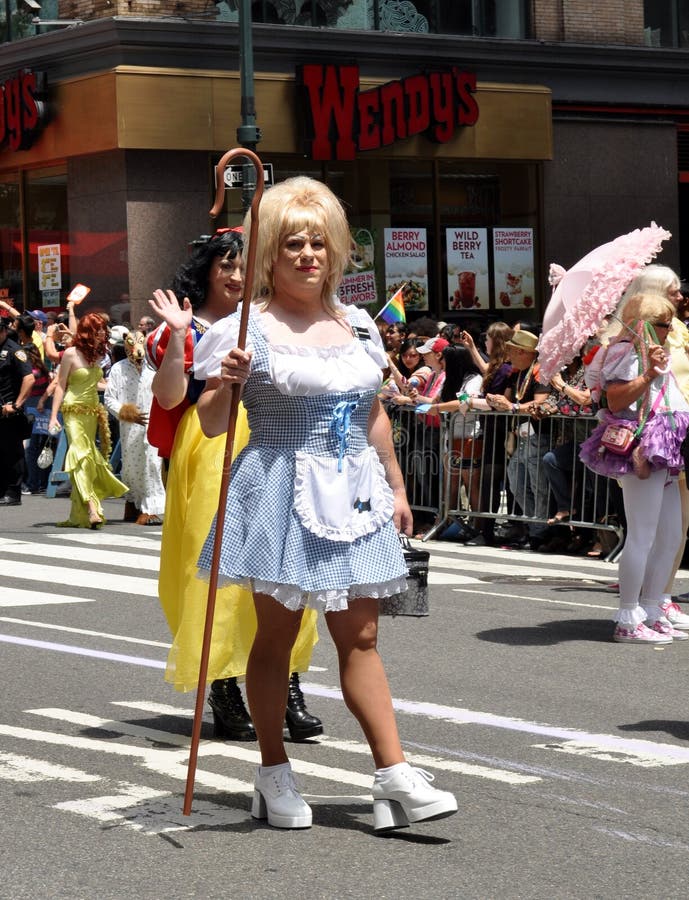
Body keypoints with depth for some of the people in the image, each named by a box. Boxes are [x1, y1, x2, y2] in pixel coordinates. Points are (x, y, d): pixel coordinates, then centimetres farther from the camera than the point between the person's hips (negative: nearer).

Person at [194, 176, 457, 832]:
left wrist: (396, 486, 18)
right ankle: (274, 777, 15)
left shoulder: (357, 325, 11)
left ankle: (394, 777, 1)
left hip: (352, 495, 5)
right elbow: (210, 424, -5)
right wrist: (228, 383, -25)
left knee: (360, 636, 3)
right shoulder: (249, 328, -6)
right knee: (276, 634, 4)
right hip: (282, 492, -4)